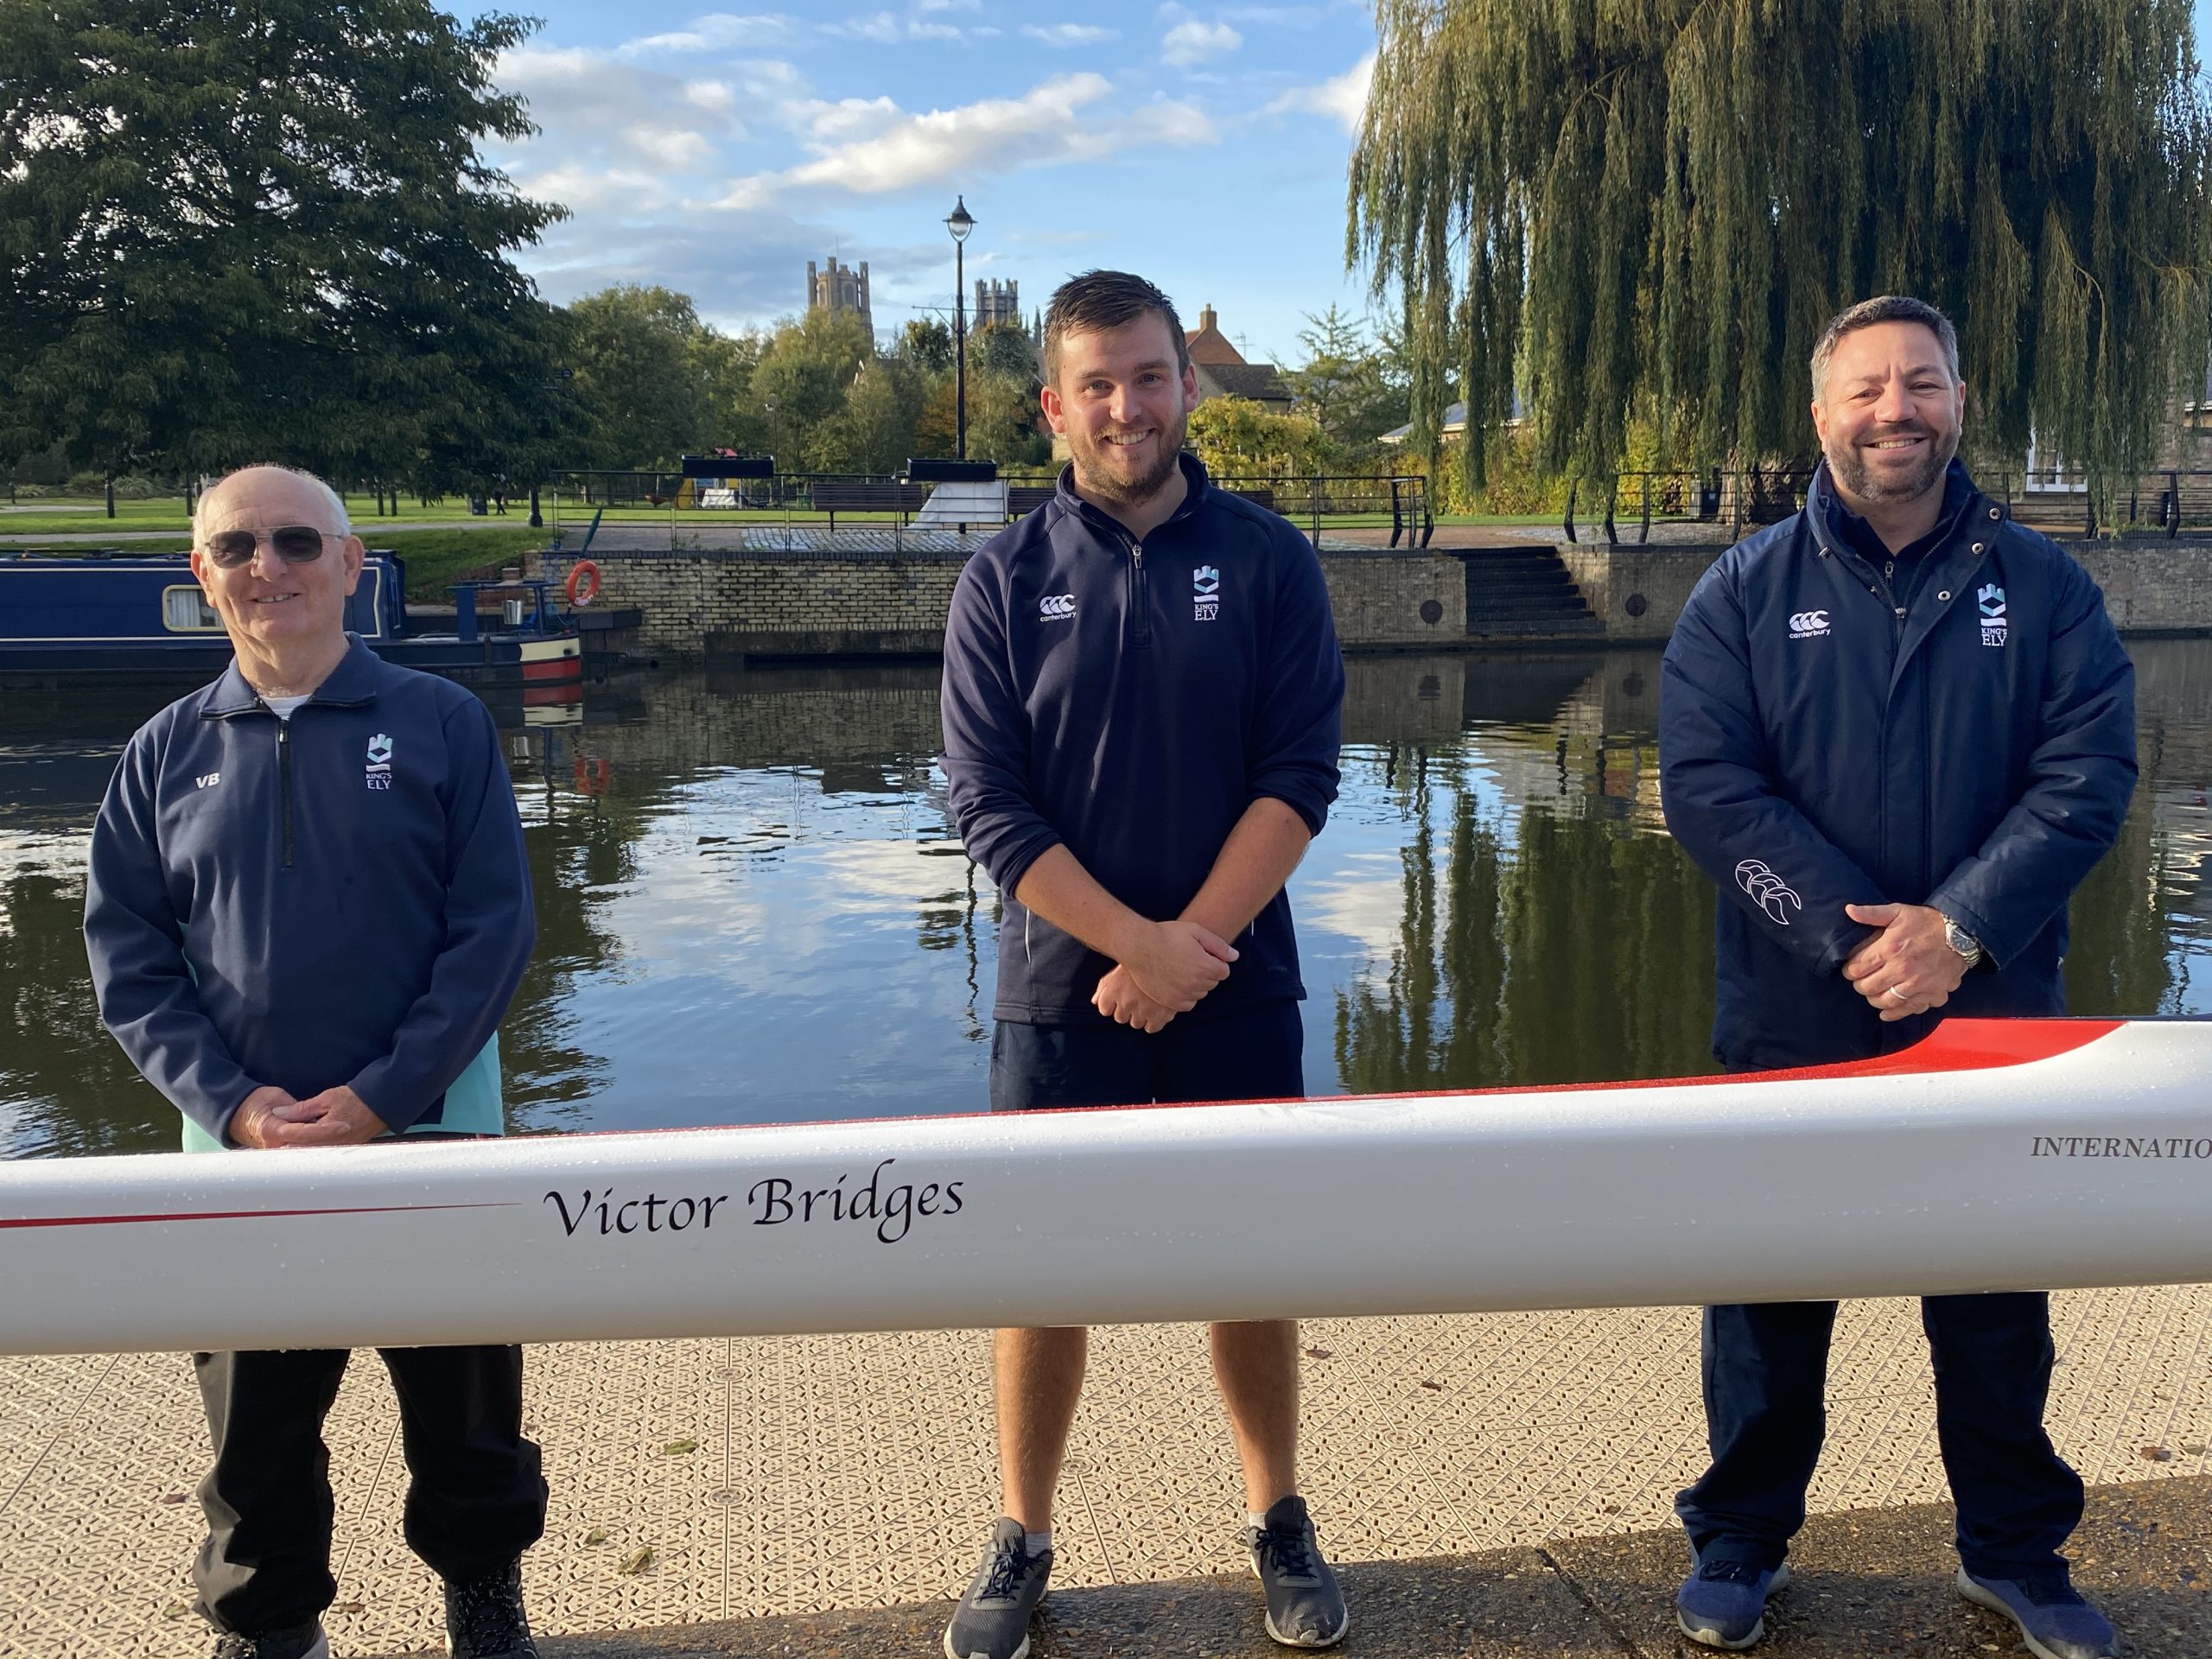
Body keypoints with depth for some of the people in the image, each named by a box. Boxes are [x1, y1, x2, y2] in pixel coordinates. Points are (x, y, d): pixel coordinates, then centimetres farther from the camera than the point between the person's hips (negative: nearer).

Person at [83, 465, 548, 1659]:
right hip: (239, 1151, 2)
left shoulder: (442, 724, -2)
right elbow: (125, 952, 3)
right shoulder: (168, 750, 5)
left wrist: (382, 1095, -14)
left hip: (430, 1133, -1)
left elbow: (494, 928, -6)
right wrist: (232, 1102, -11)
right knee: (254, 1414, 12)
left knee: (463, 1399, 11)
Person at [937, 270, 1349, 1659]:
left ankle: (1280, 1522, 31)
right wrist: (1140, 943, -16)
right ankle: (1024, 1542, 27)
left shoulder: (1268, 559, 0)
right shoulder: (1005, 581, -1)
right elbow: (990, 807, -7)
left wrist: (1189, 946, -15)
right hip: (1061, 991, 0)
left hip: (1238, 988, 0)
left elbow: (1302, 773, -6)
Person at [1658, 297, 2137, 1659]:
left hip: (1994, 1016, 1)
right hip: (1792, 1020, -1)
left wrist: (1960, 926, -19)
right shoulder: (1746, 594, 0)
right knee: (1771, 1289, 10)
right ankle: (1740, 1543, 28)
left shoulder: (2043, 588, 3)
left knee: (1996, 1291, 13)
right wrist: (1849, 933, -18)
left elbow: (2088, 775, -6)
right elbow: (1708, 787, -9)